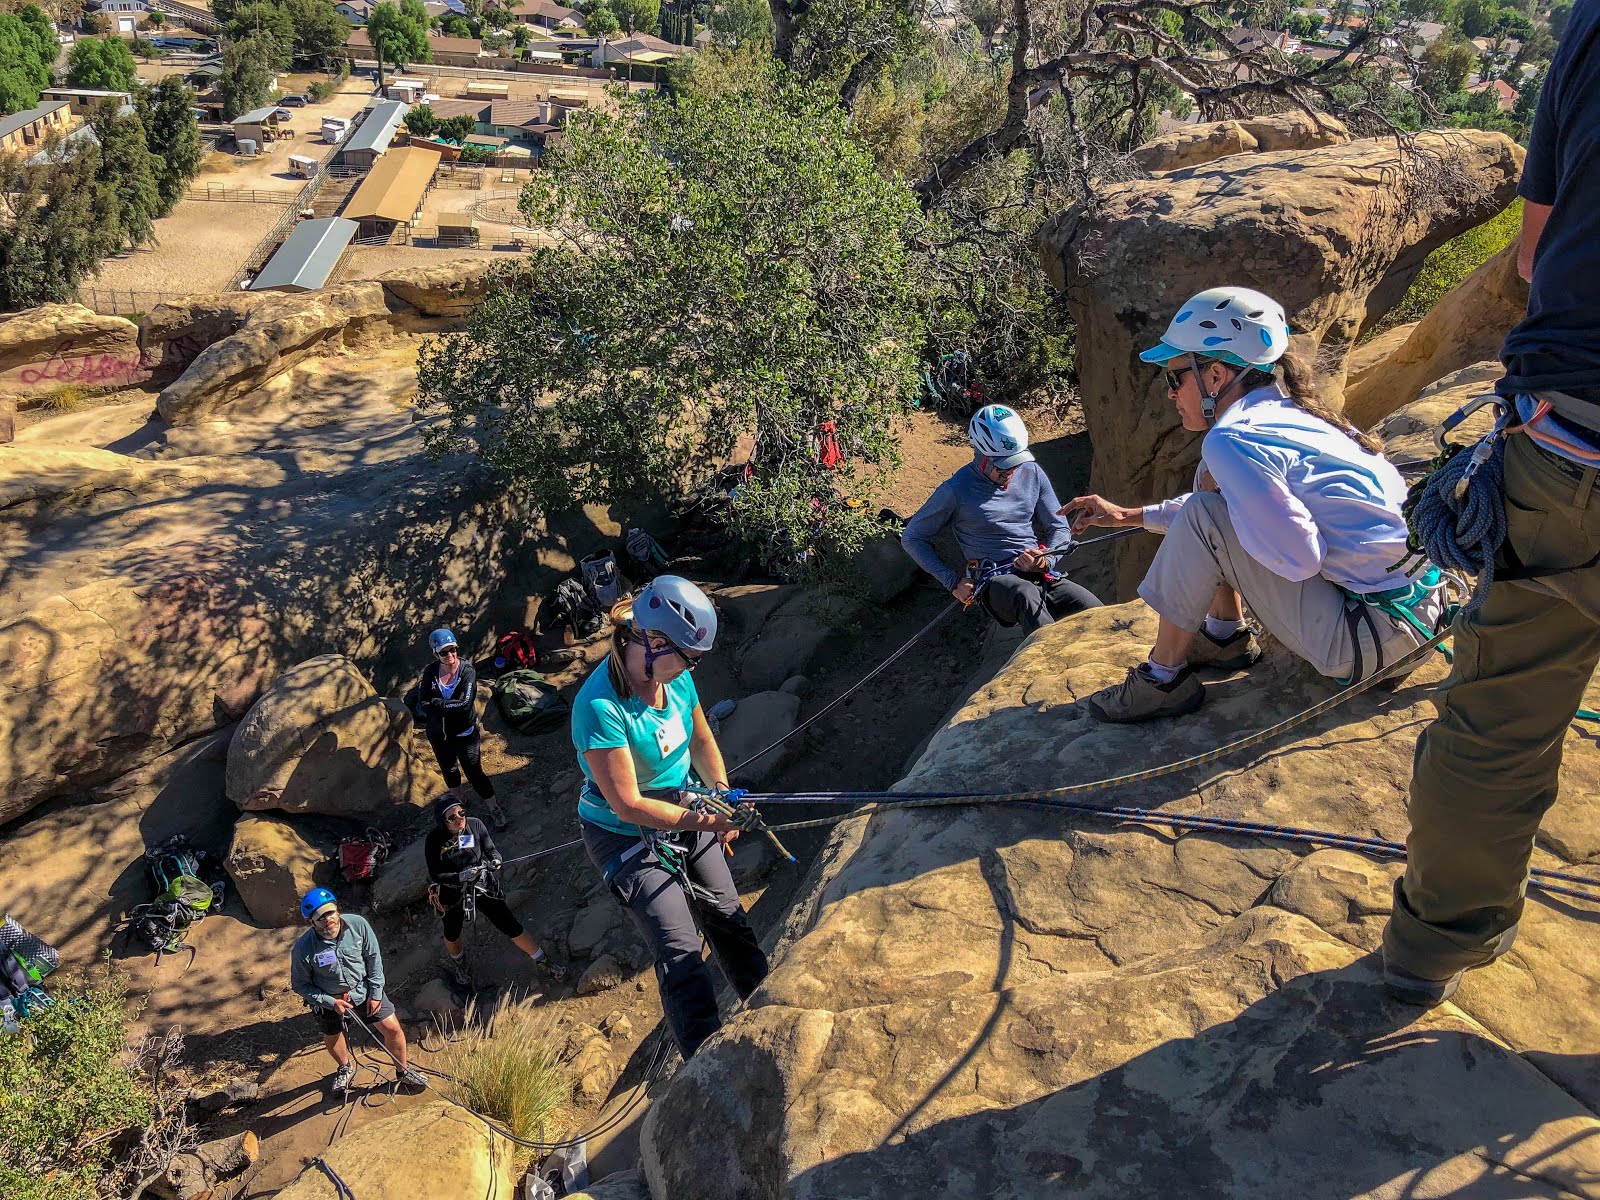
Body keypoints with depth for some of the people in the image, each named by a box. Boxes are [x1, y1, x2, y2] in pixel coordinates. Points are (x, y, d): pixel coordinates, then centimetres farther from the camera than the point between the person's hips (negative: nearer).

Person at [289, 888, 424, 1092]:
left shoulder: (358, 924, -26)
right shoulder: (303, 948, -29)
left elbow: (373, 957, -10)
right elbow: (300, 985, -13)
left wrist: (376, 993, -7)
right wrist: (331, 1002, -19)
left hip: (363, 989, 1)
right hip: (329, 1000, 0)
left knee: (393, 1029, 3)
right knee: (332, 1039, 23)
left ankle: (404, 1071, 30)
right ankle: (346, 1068, 57)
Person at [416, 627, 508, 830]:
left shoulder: (467, 671, -19)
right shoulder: (430, 672, -11)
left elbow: (466, 703, -28)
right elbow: (422, 703, -15)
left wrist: (436, 704, -22)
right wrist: (451, 706, -27)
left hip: (464, 733, -4)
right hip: (438, 734, 4)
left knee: (475, 773, -2)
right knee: (449, 769, 25)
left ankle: (494, 810, 15)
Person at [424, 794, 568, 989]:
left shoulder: (474, 825, -18)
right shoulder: (434, 839, -23)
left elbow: (491, 849, -8)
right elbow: (435, 875, -21)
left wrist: (495, 860, -30)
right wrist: (460, 876, -36)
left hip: (483, 886, 0)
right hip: (453, 895, 0)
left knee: (512, 927, 0)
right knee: (452, 935, 24)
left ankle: (543, 961, 17)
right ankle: (457, 962, 58)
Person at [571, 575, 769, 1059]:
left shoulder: (674, 675, -11)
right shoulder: (601, 706, -33)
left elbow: (701, 741, 9)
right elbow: (628, 804, -29)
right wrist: (705, 821, -28)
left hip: (683, 813, 7)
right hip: (626, 837, -7)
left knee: (729, 919, 16)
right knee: (681, 956, -10)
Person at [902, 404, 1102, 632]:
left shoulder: (1032, 473, 11)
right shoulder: (956, 490, -3)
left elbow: (1059, 528, 16)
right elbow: (912, 538, 6)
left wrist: (1046, 560, -7)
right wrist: (953, 581, -3)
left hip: (1041, 576, 5)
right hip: (996, 581, -5)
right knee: (1026, 596, -42)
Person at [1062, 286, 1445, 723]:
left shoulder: (1231, 441, -20)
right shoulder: (1284, 412, 9)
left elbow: (1299, 558, -25)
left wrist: (1215, 491, -9)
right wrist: (1128, 516, 27)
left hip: (1368, 642, -9)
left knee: (1203, 516, -14)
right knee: (1216, 508, 15)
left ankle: (1163, 680, -2)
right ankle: (1226, 636, 25)